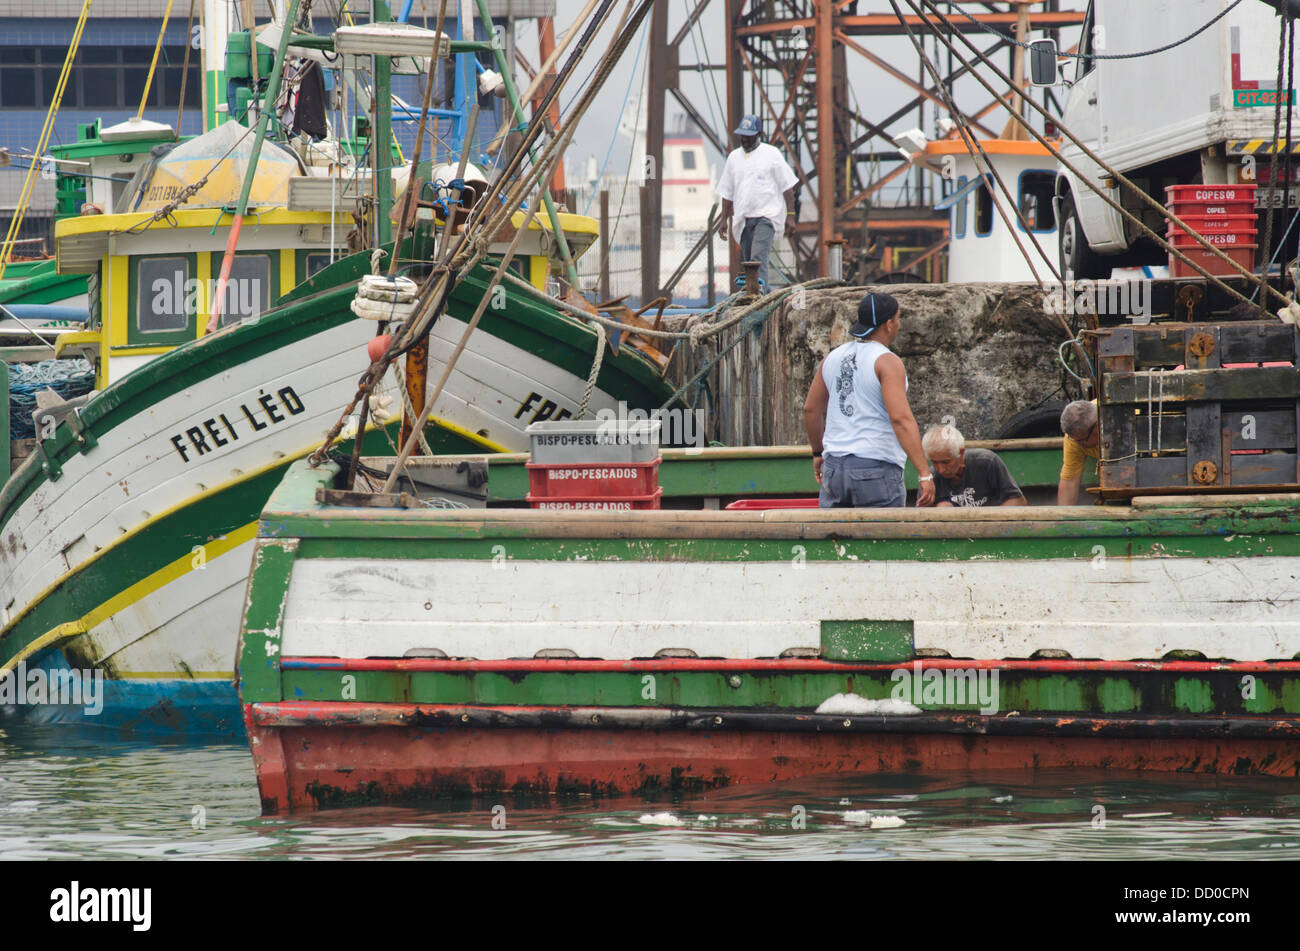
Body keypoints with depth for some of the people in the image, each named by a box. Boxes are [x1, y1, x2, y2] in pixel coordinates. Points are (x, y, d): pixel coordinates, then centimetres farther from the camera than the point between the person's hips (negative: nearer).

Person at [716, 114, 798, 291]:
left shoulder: (771, 154, 2)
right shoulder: (734, 157, 16)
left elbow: (787, 187, 1)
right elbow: (727, 192, 20)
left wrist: (790, 216, -6)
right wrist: (724, 220, 15)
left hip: (766, 216, -5)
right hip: (743, 219, 5)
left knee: (758, 257, -22)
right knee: (747, 261, 3)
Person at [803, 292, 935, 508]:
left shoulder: (834, 358, 10)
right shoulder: (887, 362, -11)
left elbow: (811, 409, 18)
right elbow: (901, 418, -20)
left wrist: (818, 452, 33)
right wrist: (925, 474, -21)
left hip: (835, 466, 6)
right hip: (878, 470, -6)